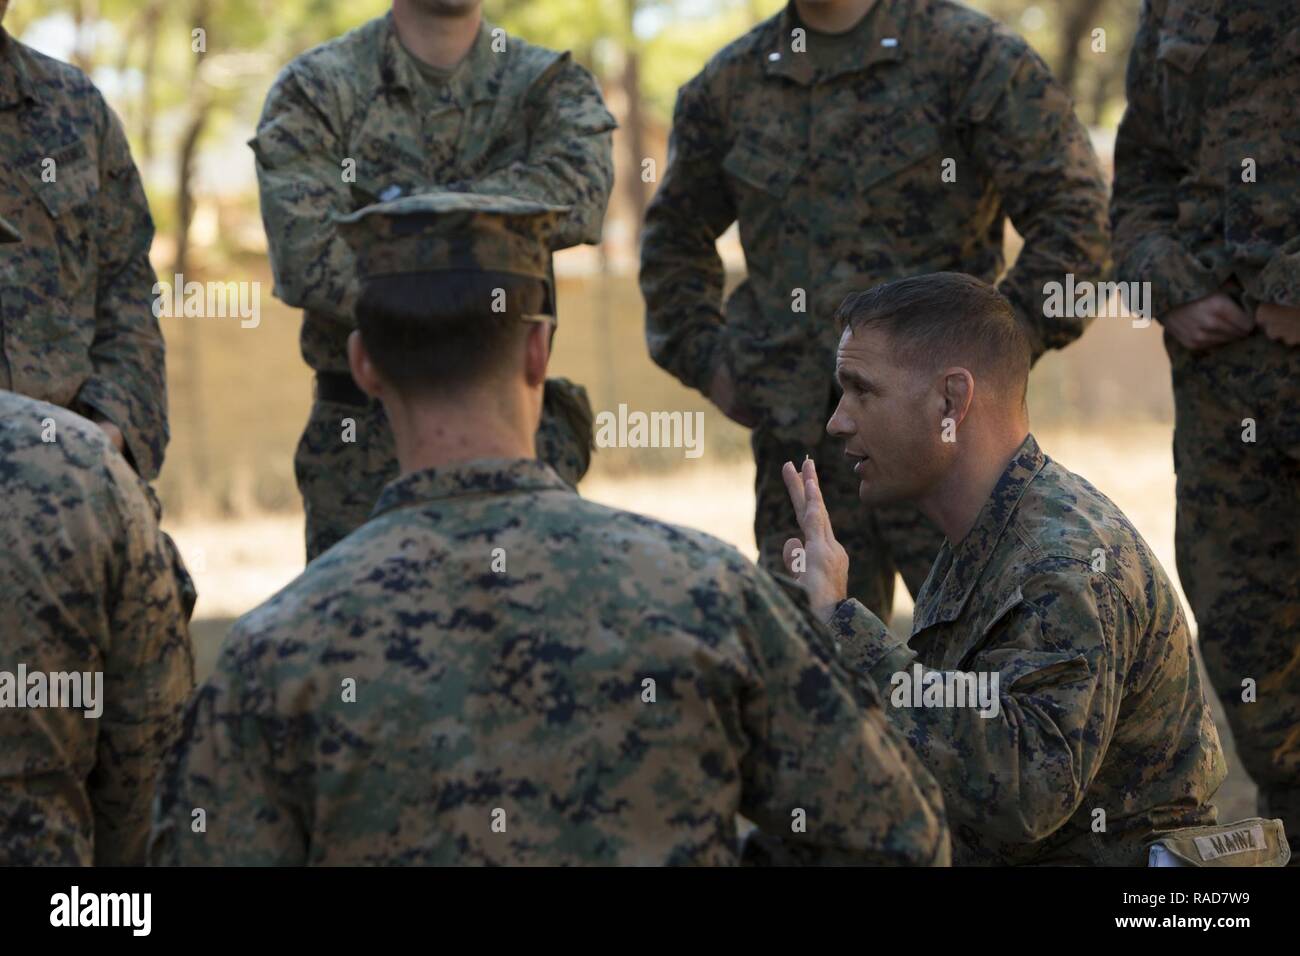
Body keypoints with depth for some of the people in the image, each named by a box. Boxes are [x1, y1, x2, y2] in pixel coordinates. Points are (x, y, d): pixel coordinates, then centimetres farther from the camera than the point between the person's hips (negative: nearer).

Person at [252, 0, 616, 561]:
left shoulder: (551, 86, 6)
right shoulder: (314, 90, 1)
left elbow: (578, 196, -17)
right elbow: (308, 260, -14)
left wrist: (404, 204, -15)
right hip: (361, 454, -1)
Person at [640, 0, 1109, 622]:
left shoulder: (971, 56, -3)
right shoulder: (730, 83, 12)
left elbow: (1075, 217, -6)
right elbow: (673, 239, 27)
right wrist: (704, 359, 13)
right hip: (797, 440, 4)